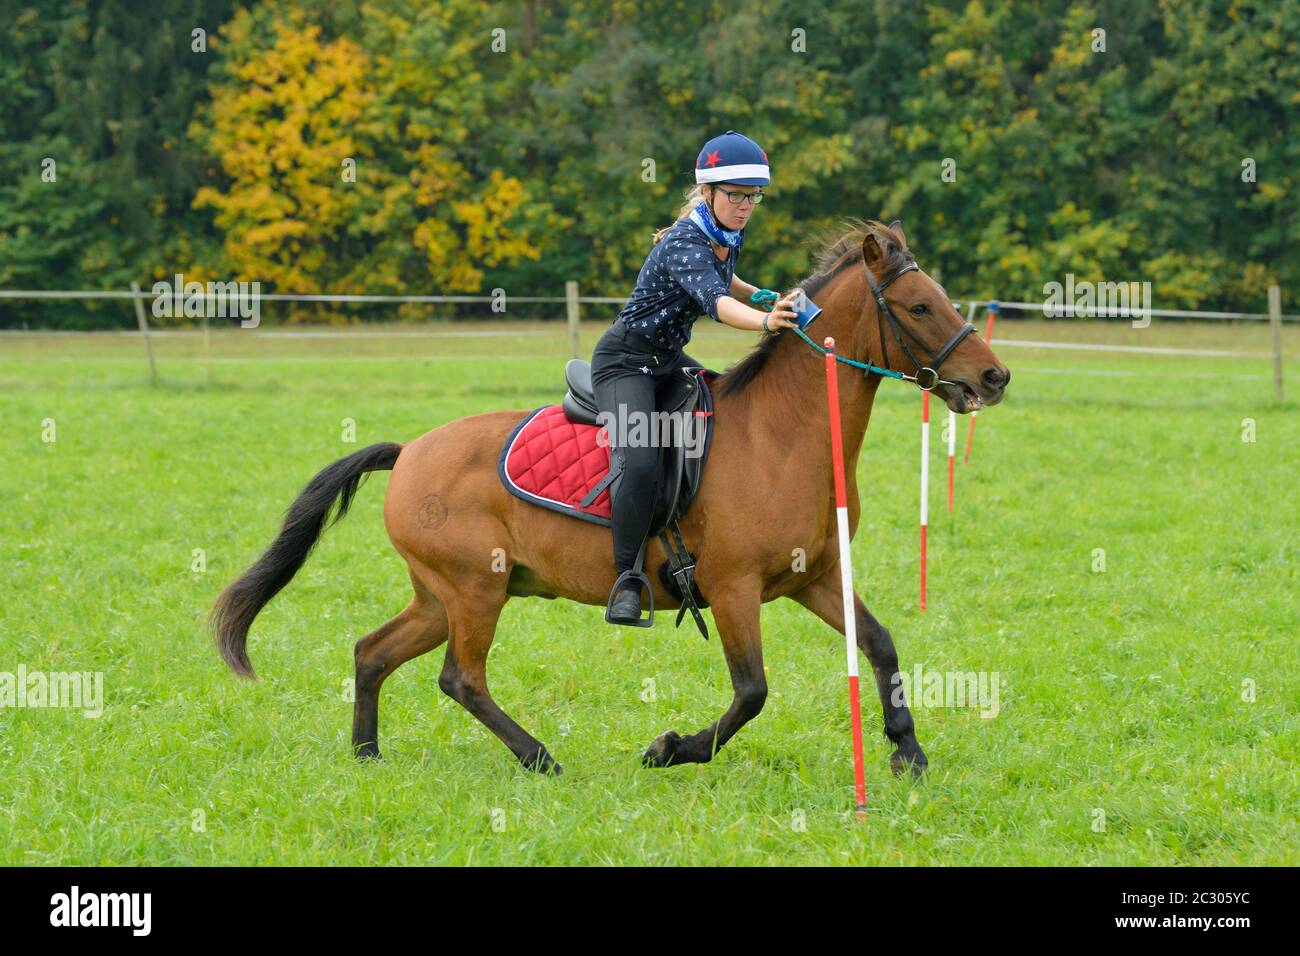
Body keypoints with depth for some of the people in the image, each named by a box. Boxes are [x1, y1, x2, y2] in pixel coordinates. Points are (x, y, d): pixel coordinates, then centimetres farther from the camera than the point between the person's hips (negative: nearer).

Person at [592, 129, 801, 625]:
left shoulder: (729, 237, 1)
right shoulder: (684, 244, -26)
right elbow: (715, 301, -46)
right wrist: (765, 321, -64)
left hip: (670, 361, 9)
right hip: (625, 362, -9)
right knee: (640, 462, -29)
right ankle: (626, 581, -22)